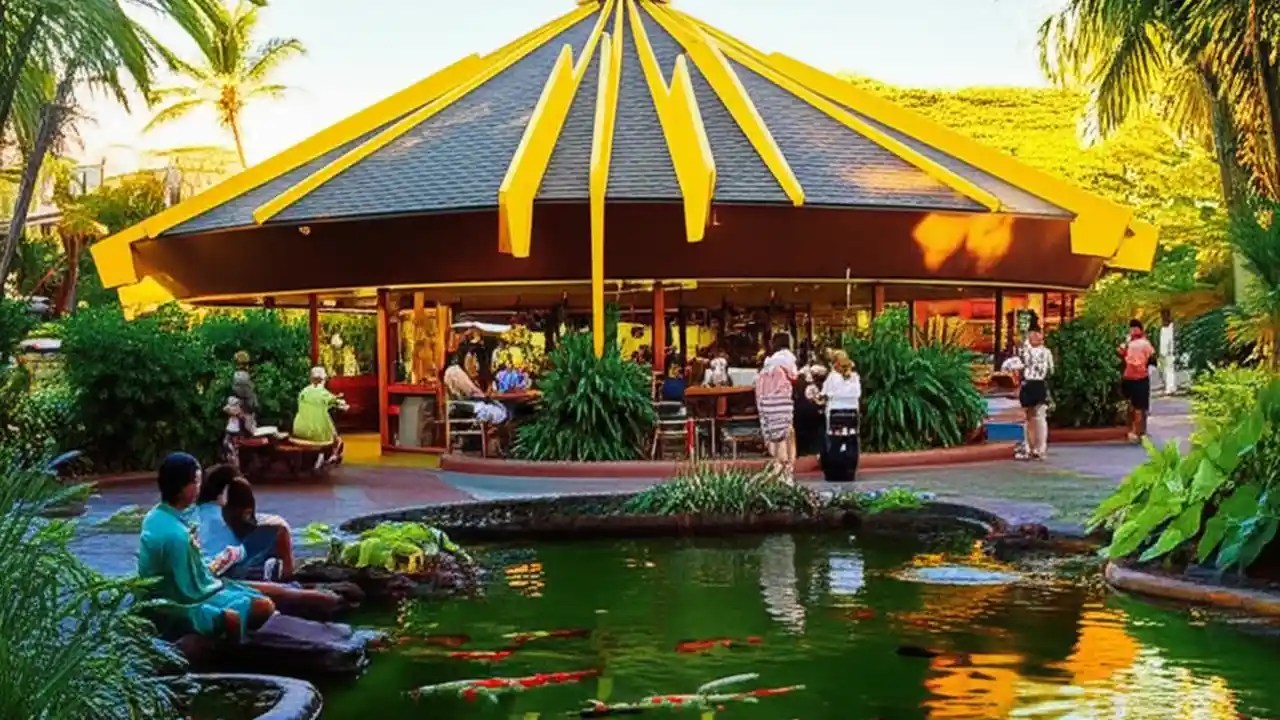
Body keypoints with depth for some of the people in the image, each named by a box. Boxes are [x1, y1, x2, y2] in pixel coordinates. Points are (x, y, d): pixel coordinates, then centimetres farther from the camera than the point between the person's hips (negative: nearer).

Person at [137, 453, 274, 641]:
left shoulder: (155, 516, 0)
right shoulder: (175, 534, -29)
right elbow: (192, 592, -24)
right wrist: (213, 568, -9)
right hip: (184, 606, -10)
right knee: (264, 607, -11)